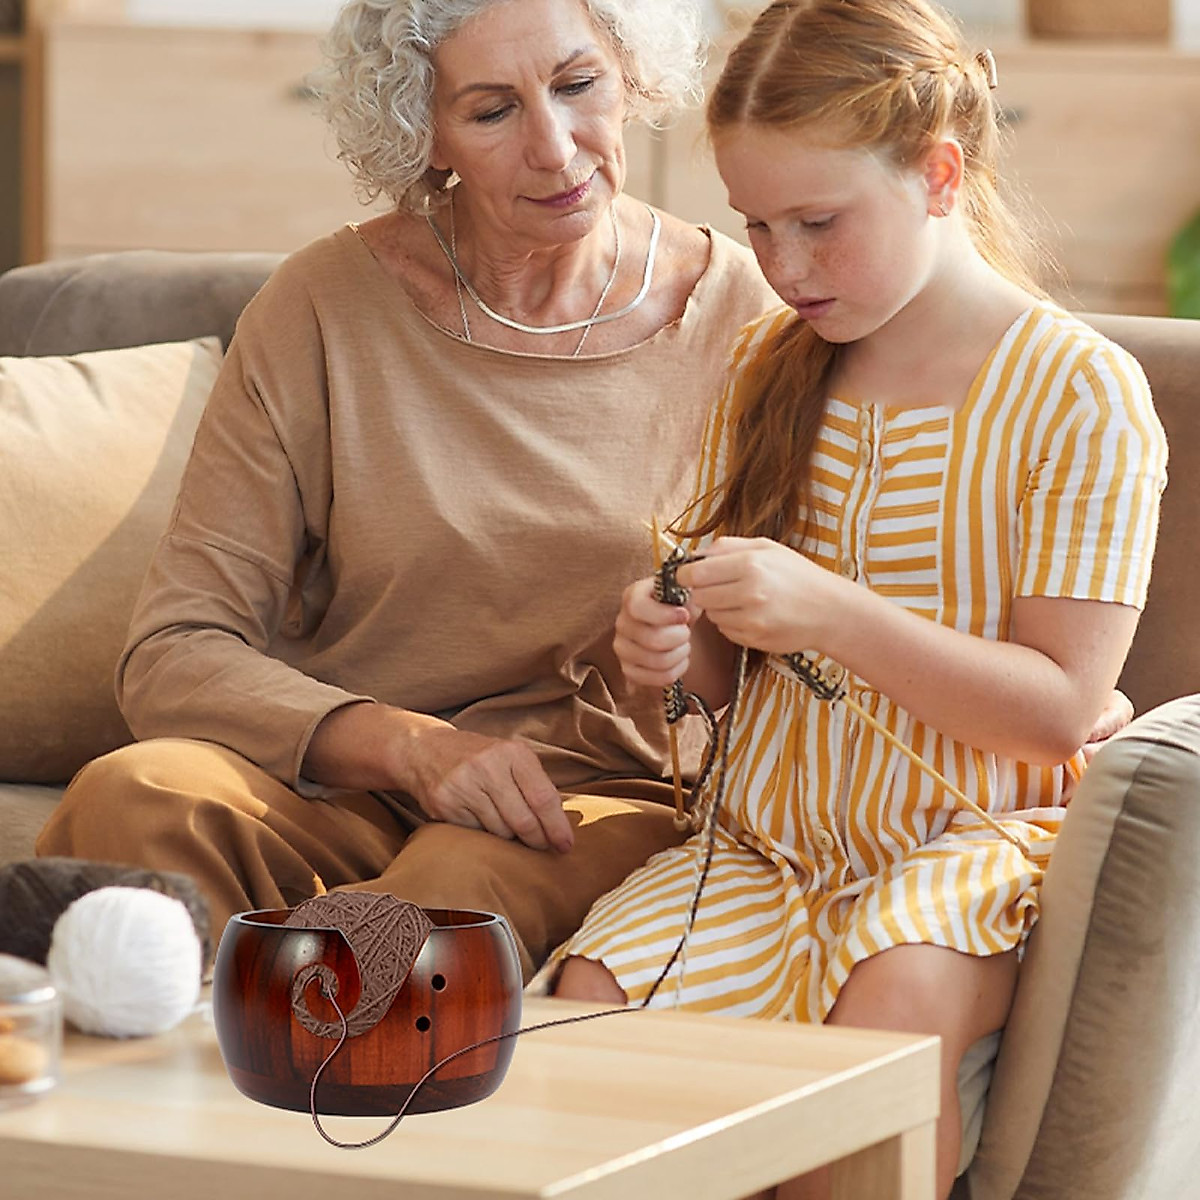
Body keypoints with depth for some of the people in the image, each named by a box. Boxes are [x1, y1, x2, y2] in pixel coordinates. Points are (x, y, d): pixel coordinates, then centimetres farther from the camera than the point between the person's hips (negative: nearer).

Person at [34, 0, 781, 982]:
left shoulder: (734, 312, 2)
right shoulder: (327, 305, 1)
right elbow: (174, 658, -4)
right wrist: (412, 746, -20)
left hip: (610, 800, -1)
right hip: (335, 784, 2)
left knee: (467, 879, -37)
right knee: (130, 797, -32)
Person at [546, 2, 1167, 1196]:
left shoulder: (1082, 392, -7)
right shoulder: (767, 368, 9)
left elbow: (1058, 710, -12)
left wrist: (829, 613, -22)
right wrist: (676, 650, -9)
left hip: (969, 836, -4)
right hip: (765, 833, 4)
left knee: (896, 992, -36)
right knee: (589, 1001, -24)